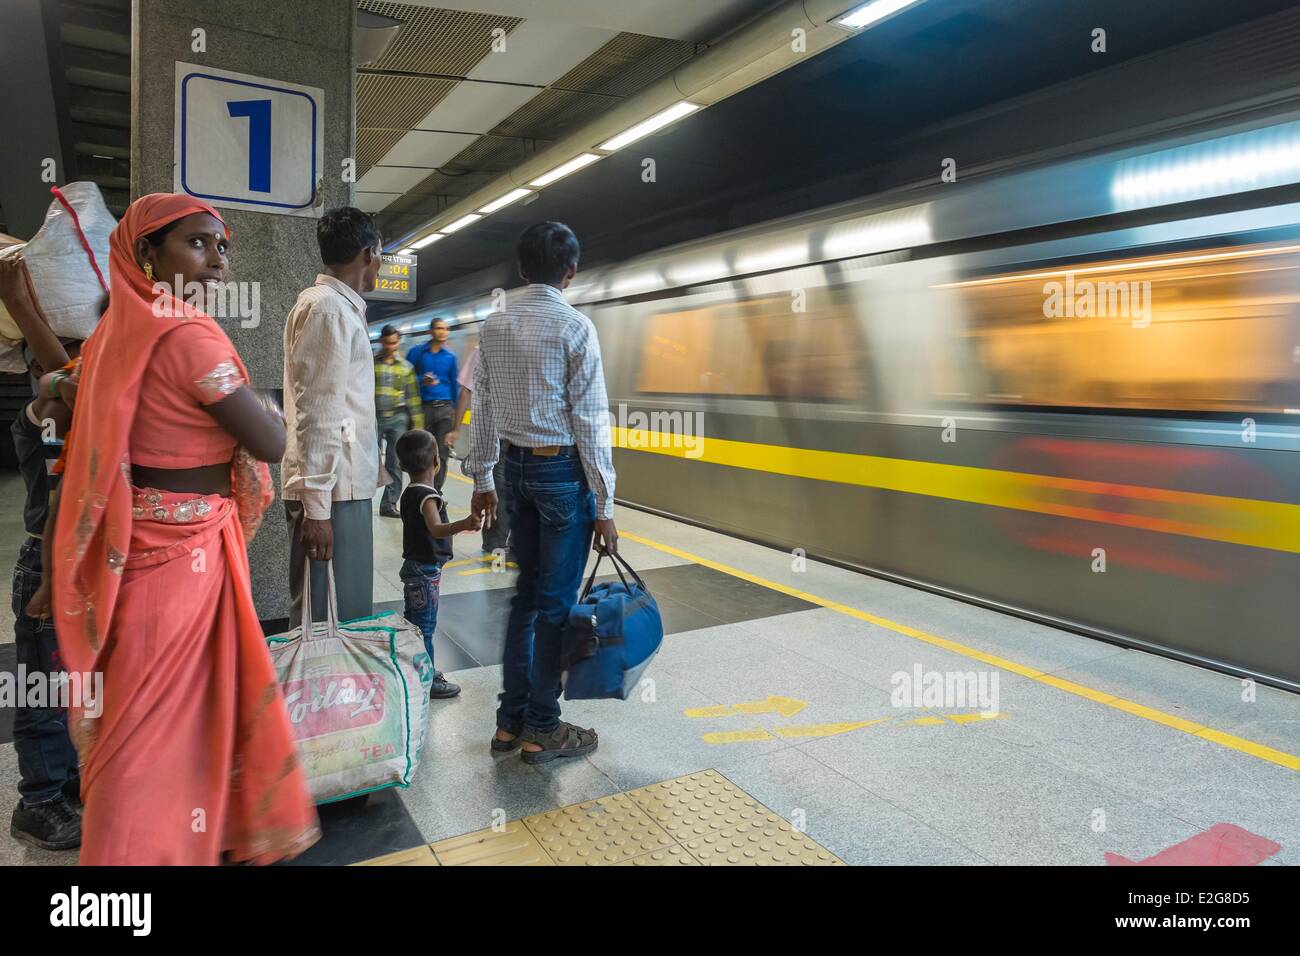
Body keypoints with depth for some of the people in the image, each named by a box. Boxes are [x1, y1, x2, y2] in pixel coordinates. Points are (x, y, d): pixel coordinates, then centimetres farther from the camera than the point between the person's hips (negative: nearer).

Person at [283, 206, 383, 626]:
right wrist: (317, 506, -21)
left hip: (343, 482, 10)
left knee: (314, 614, 15)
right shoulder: (329, 308, -11)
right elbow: (317, 414, -18)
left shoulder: (339, 306, 19)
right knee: (346, 620, -5)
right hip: (332, 489, -10)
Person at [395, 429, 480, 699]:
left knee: (414, 622, 18)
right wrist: (463, 525, -53)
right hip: (426, 570, -9)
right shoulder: (428, 496, -20)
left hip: (413, 565, 9)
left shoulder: (409, 494, 8)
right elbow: (436, 529, -36)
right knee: (425, 626, -2)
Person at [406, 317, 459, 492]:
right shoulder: (417, 352, 4)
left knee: (442, 453, 0)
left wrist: (455, 412, 11)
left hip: (445, 408, 1)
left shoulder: (450, 356, 9)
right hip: (423, 407, -1)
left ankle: (436, 491, 10)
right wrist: (422, 381, -13)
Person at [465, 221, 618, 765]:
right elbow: (591, 422, -13)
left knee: (527, 593, 17)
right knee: (556, 602, 4)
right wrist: (603, 505, -9)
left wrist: (482, 480, 17)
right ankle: (541, 730, 16)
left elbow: (483, 408, 9)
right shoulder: (575, 328, -12)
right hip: (563, 470, -6)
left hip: (517, 466, 6)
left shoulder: (494, 325, 6)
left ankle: (510, 721, 26)